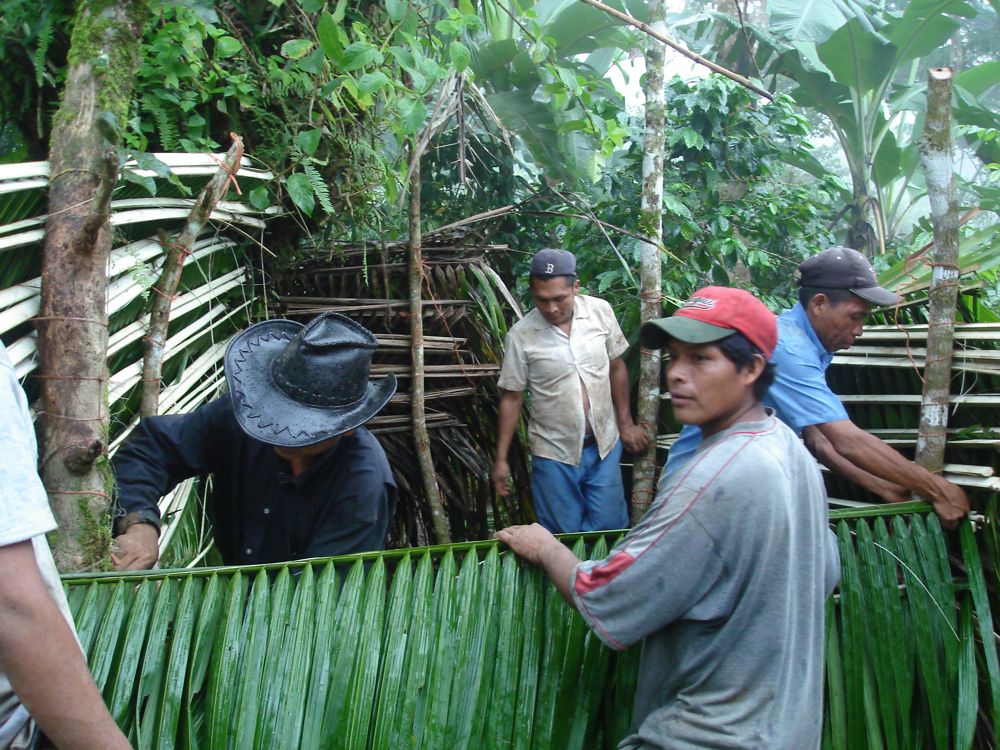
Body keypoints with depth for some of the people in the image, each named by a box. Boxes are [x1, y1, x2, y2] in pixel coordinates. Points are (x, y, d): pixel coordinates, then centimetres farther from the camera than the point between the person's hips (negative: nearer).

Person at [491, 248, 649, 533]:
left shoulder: (601, 311, -6)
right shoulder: (521, 335, -13)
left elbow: (616, 368, 6)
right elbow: (511, 397, -5)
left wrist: (625, 424, 7)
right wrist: (501, 459, -3)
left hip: (604, 445, 2)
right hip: (555, 454, -2)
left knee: (611, 529, 8)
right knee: (565, 539, 9)